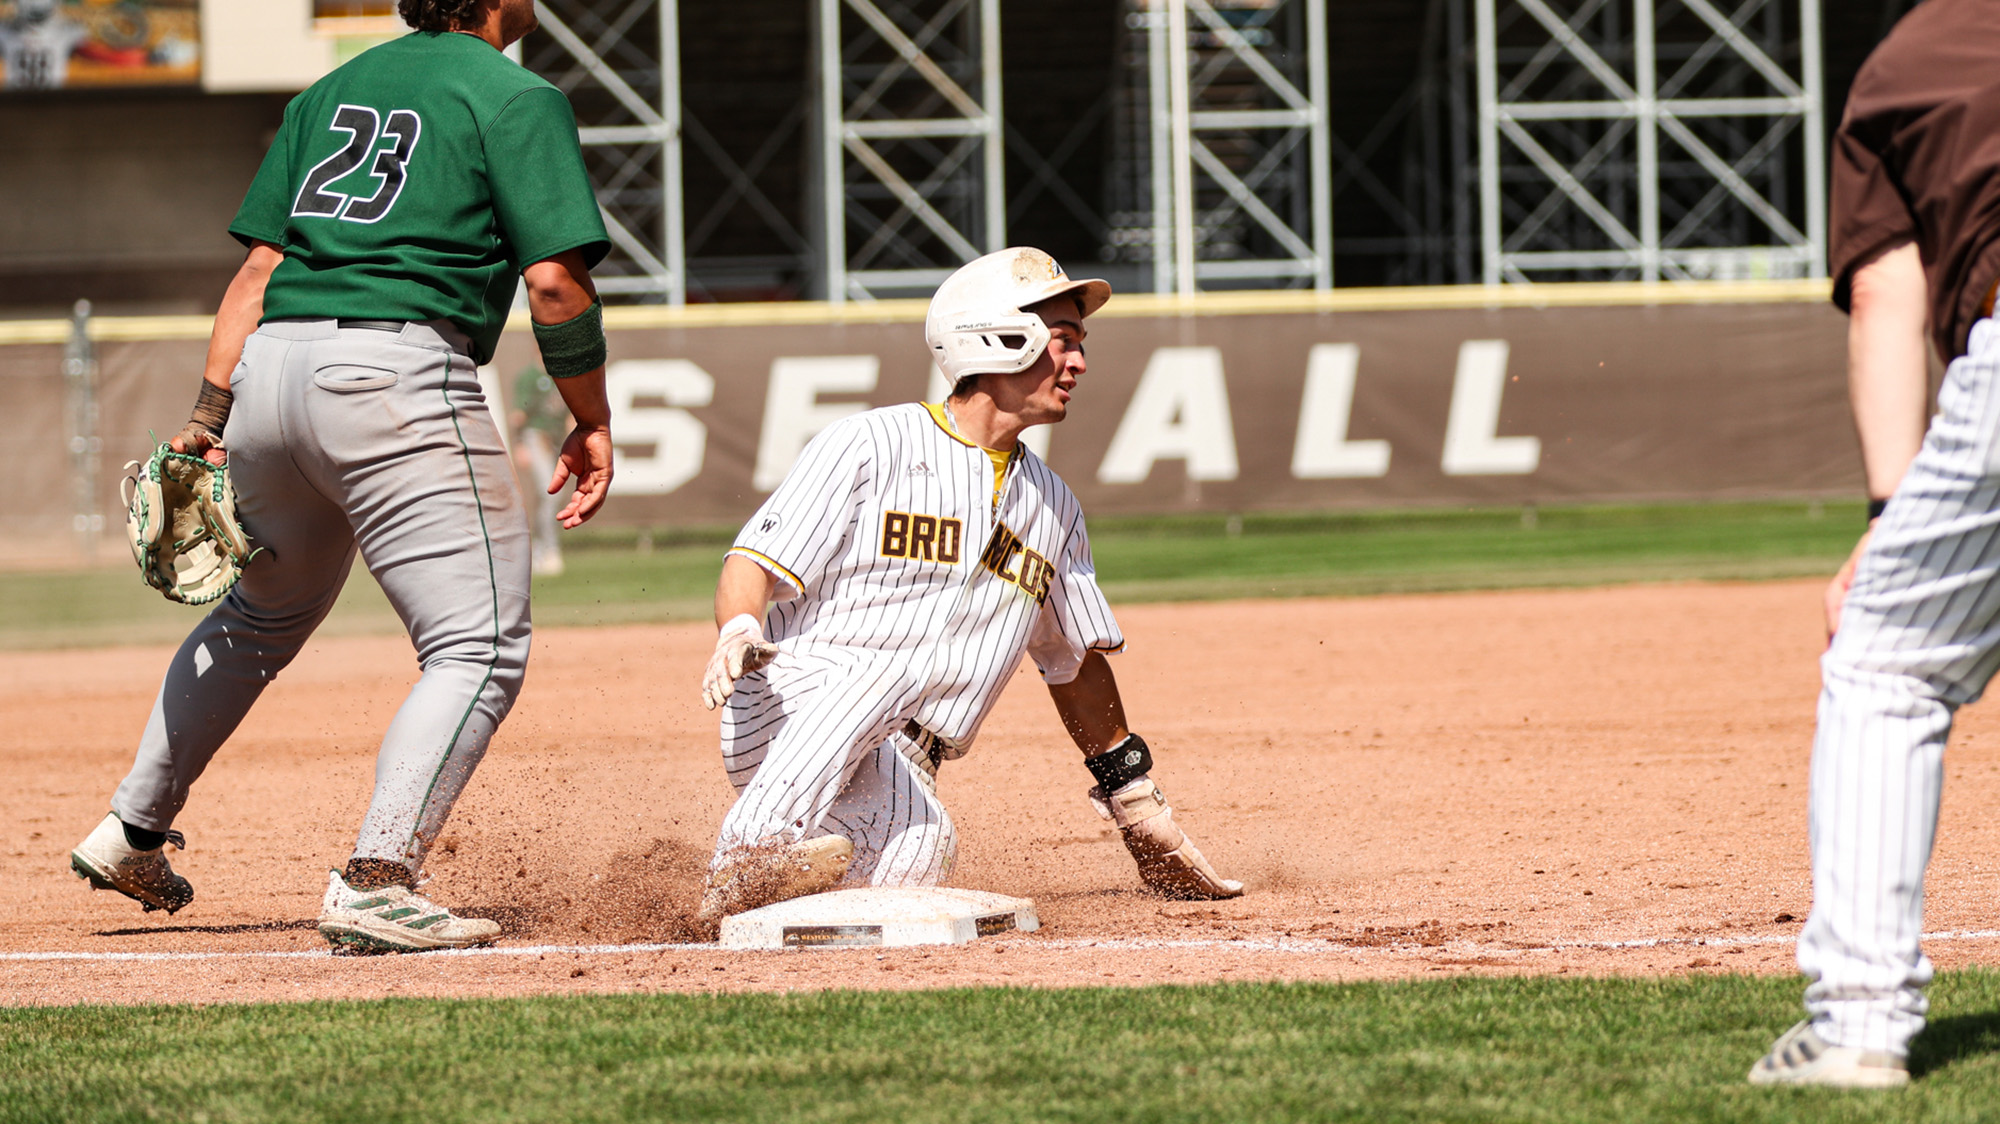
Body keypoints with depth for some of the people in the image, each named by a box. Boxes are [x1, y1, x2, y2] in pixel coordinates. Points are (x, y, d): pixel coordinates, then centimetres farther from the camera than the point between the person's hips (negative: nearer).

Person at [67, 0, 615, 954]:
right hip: (396, 371, -8)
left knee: (262, 617, 30)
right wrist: (592, 421, 1)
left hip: (269, 367, 8)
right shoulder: (516, 98, 1)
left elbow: (257, 268, 16)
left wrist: (208, 421, 14)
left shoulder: (330, 91, 22)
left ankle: (132, 831, 38)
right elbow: (555, 278, -10)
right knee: (480, 647, -7)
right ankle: (374, 883, -22)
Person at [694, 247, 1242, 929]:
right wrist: (740, 631, -29)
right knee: (884, 674, -38)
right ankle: (749, 861, -42)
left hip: (896, 767, 4)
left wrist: (1134, 799, 32)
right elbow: (755, 564, -7)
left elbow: (1074, 660, 30)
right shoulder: (869, 446, -1)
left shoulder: (1053, 507, 18)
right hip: (794, 704, -4)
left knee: (917, 853, -31)